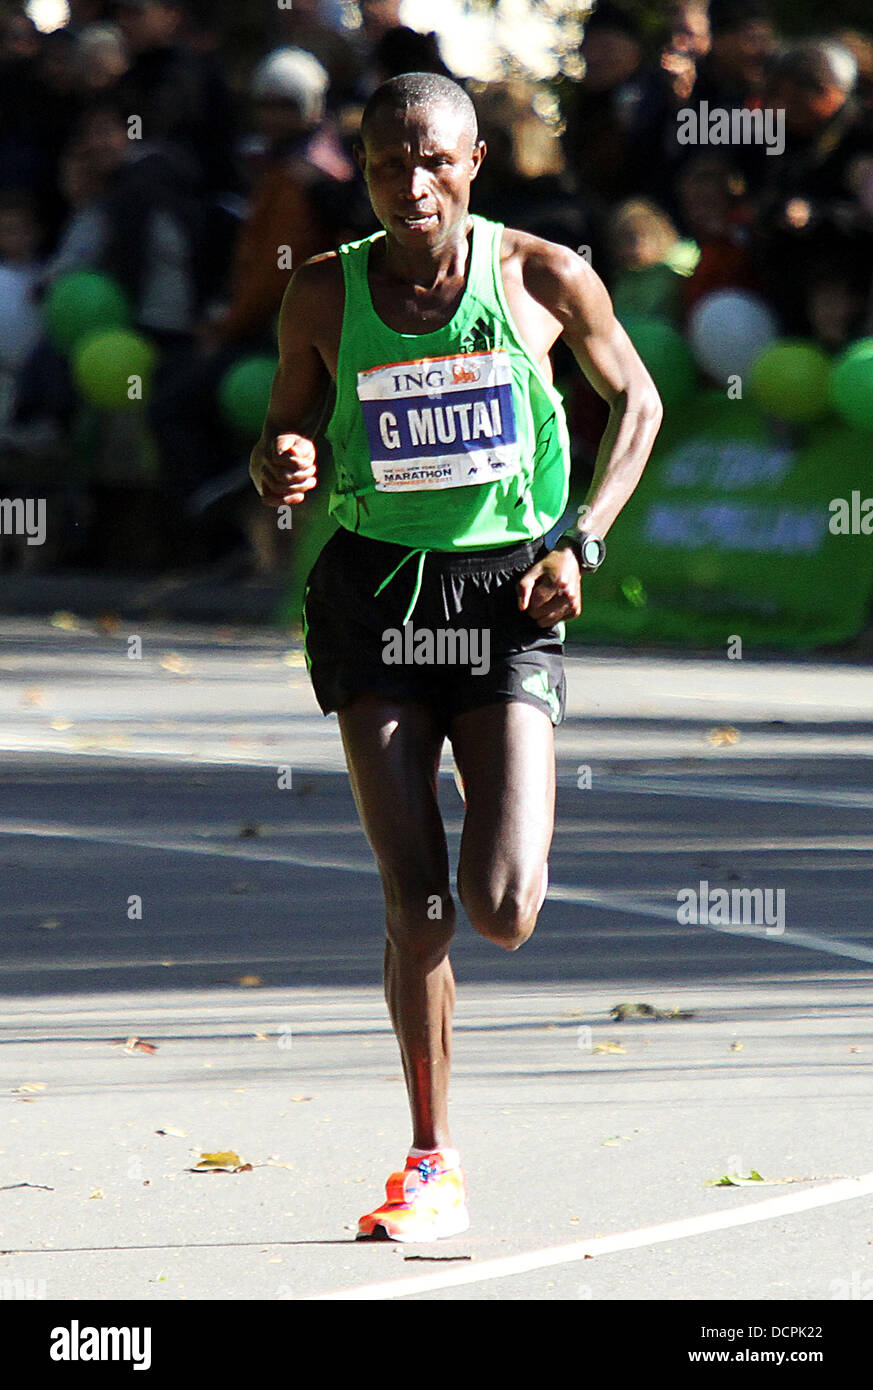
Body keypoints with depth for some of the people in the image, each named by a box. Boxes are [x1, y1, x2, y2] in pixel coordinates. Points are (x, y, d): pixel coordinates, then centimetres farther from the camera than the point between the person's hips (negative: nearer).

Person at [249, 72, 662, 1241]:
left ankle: (512, 842, 29)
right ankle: (433, 1165, 10)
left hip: (507, 588, -1)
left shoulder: (544, 278, -4)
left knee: (503, 911, -11)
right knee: (417, 908, -5)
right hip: (375, 586, 1)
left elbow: (636, 402, 11)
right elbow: (284, 435, 12)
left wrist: (582, 543, -1)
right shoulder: (324, 295, 0)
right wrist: (282, 468, -13)